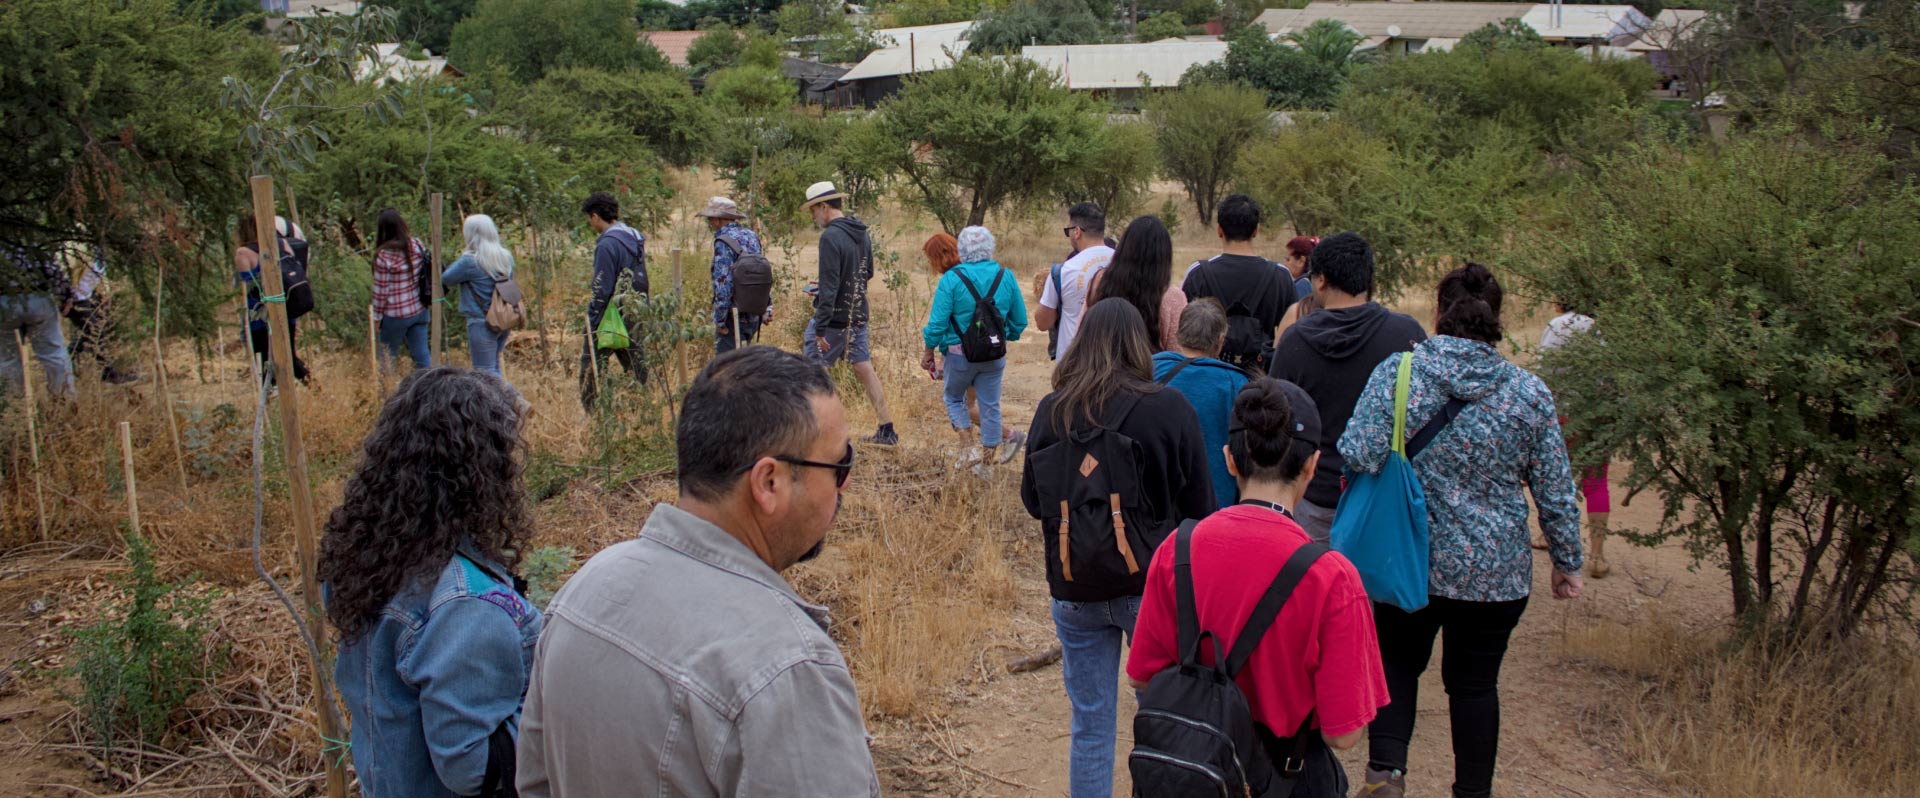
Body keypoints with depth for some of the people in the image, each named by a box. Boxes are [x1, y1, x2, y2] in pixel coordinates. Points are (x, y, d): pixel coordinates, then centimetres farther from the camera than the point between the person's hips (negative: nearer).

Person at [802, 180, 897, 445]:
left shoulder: (831, 236, -17)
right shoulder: (862, 234, 10)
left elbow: (829, 286, -21)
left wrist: (820, 328, -20)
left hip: (835, 317, -8)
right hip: (858, 316, 8)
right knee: (865, 369, 10)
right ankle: (886, 430, 10)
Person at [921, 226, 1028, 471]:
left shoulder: (952, 279, -13)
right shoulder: (1006, 277, -2)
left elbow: (937, 322, -13)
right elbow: (1020, 321, 5)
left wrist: (930, 350, 1)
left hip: (960, 353, -3)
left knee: (954, 399, 19)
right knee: (990, 405, 14)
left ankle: (970, 449, 5)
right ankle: (988, 458, 22)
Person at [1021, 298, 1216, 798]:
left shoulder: (1051, 412, -5)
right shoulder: (1170, 410, -12)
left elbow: (1032, 501, 7)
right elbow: (1199, 507, -5)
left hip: (1073, 590, 2)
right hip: (1152, 587, -2)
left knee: (1090, 726, 14)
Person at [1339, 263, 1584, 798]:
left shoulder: (1398, 372, -11)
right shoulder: (1529, 392, -5)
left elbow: (1360, 455, -21)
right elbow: (1555, 491, 1)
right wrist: (1567, 561, 13)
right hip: (1496, 571, 1)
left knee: (1398, 662, 18)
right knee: (1475, 682, 14)